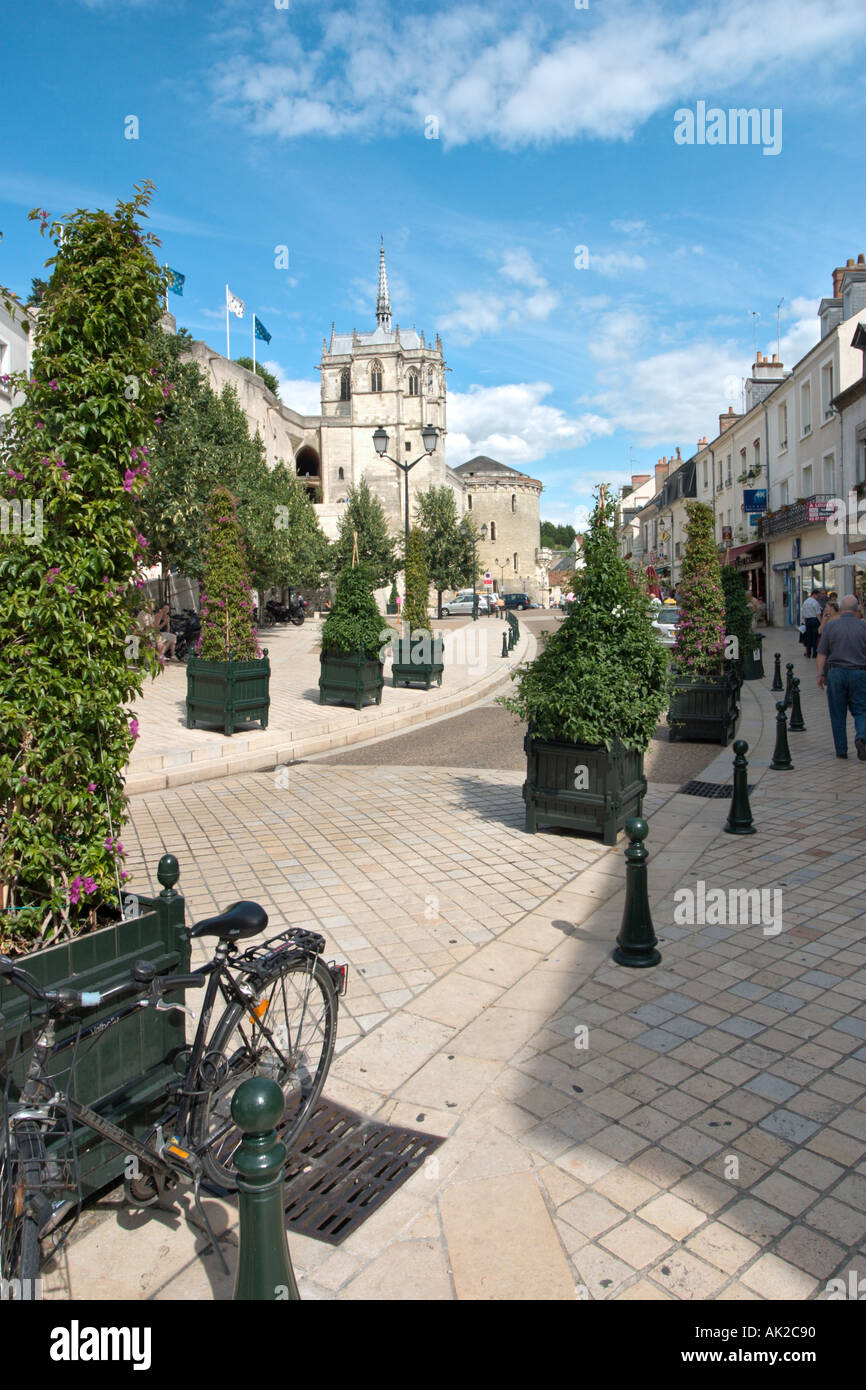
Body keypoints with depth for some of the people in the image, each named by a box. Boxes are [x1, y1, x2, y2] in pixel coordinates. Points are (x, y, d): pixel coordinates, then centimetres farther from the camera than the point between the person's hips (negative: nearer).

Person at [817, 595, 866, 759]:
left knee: (838, 714, 7)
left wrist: (821, 675, 5)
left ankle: (841, 750, 11)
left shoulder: (830, 627, -1)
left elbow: (822, 654, -2)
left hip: (836, 673, 0)